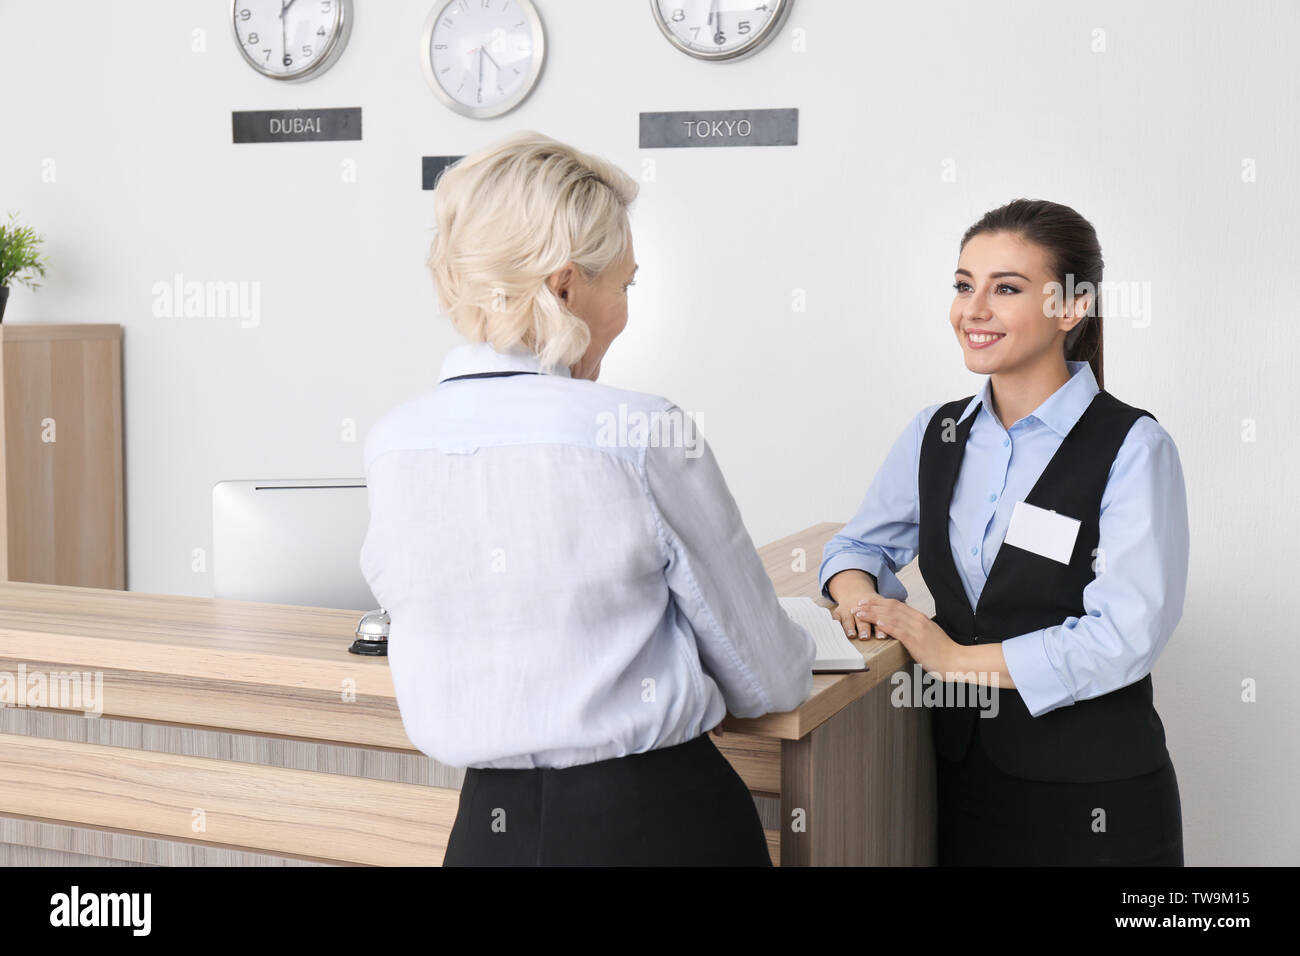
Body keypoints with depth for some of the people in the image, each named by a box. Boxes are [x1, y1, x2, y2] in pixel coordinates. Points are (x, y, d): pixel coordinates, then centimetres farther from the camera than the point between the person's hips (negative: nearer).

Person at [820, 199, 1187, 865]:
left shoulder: (1133, 451, -13)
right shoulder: (934, 436, 4)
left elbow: (1124, 638, -20)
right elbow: (862, 542, 16)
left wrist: (957, 659, -15)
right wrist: (858, 592, -8)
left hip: (1092, 792, -5)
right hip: (958, 768, 5)